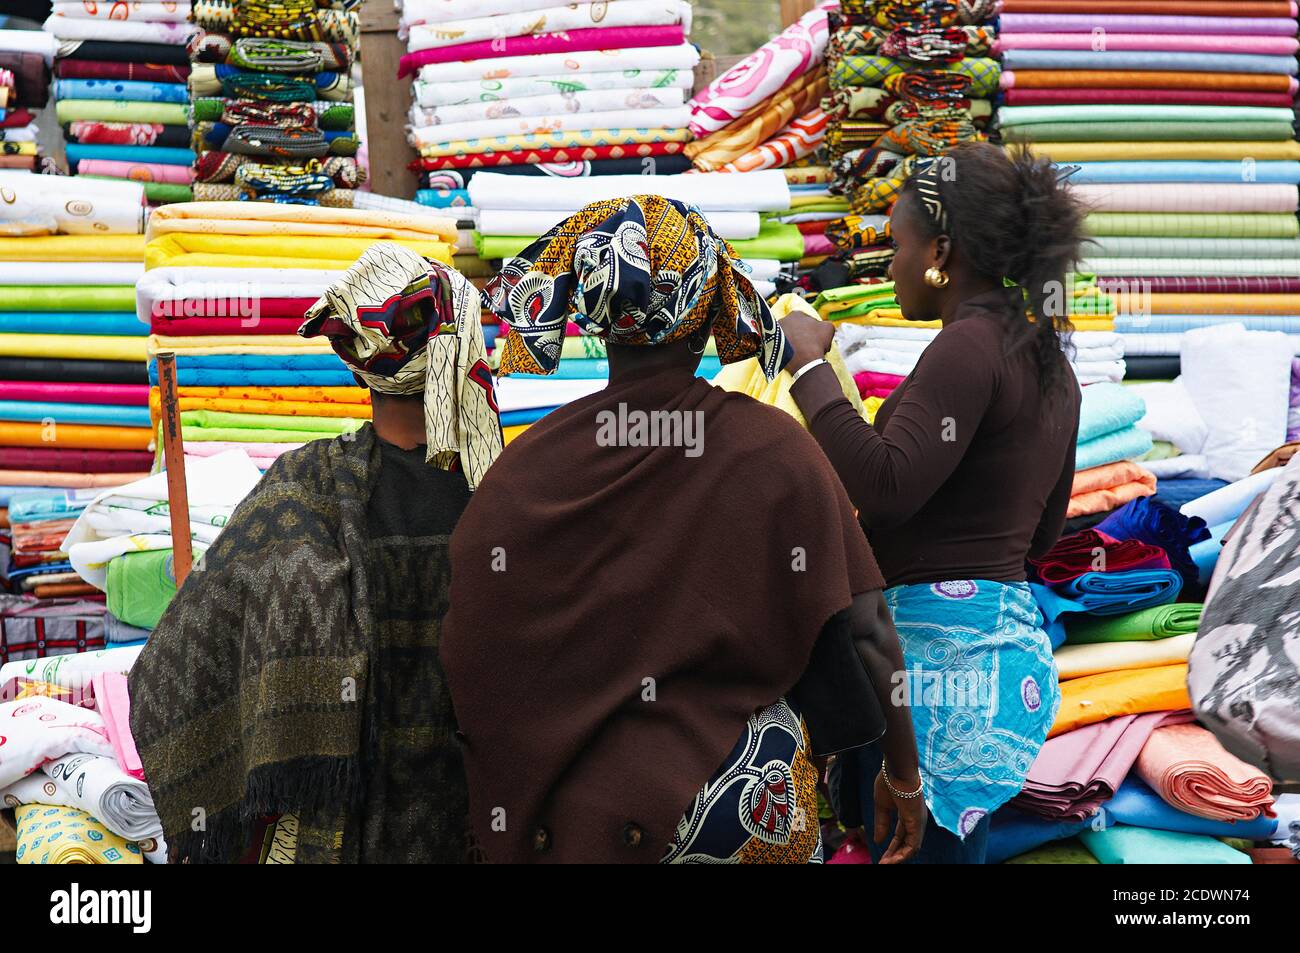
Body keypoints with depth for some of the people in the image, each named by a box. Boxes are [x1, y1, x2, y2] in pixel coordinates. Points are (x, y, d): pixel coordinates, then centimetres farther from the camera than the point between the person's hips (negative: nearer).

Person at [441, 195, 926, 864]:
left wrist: (499, 822, 9)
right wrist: (905, 780, 3)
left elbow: (474, 665, -4)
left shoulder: (523, 468, -6)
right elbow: (868, 634, -10)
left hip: (579, 815, 1)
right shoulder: (775, 449, -10)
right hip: (748, 794, -1)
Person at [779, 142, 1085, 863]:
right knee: (951, 845, 13)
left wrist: (810, 367, -14)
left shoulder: (969, 345, -14)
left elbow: (884, 485, -23)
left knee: (916, 846, -6)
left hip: (937, 636, -10)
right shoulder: (1044, 358, 16)